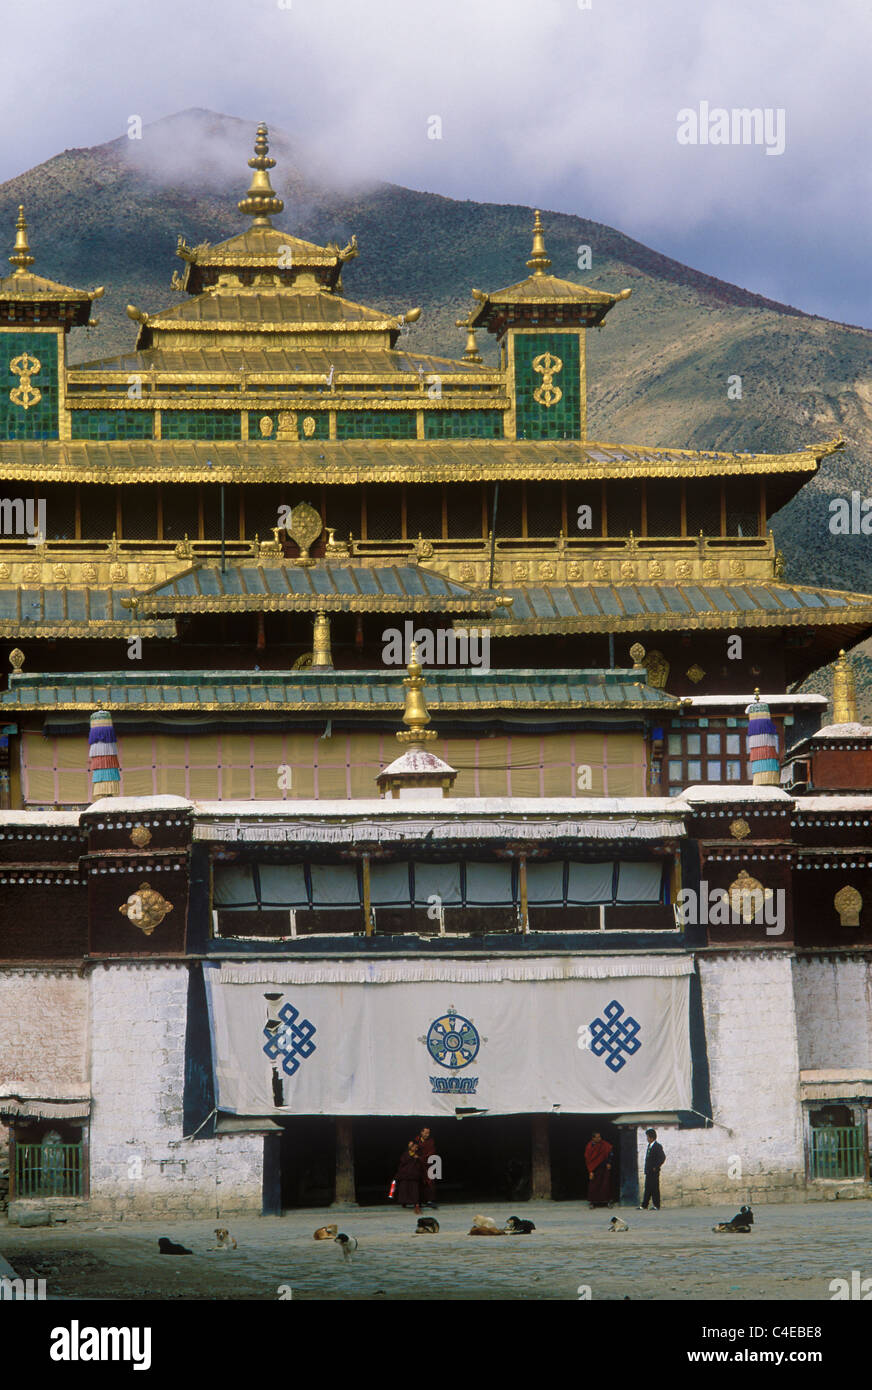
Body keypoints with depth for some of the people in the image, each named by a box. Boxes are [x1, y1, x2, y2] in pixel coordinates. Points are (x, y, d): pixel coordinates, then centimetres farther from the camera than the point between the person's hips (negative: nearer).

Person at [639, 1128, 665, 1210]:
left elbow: (663, 1157, -19)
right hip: (648, 1172, 8)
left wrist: (656, 1167, -14)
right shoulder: (649, 1146, 14)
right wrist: (647, 1168, 13)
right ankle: (644, 1206, 11)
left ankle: (656, 1206, 2)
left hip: (654, 1172, -8)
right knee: (648, 1189, 9)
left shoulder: (657, 1147, -12)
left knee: (655, 1188, -4)